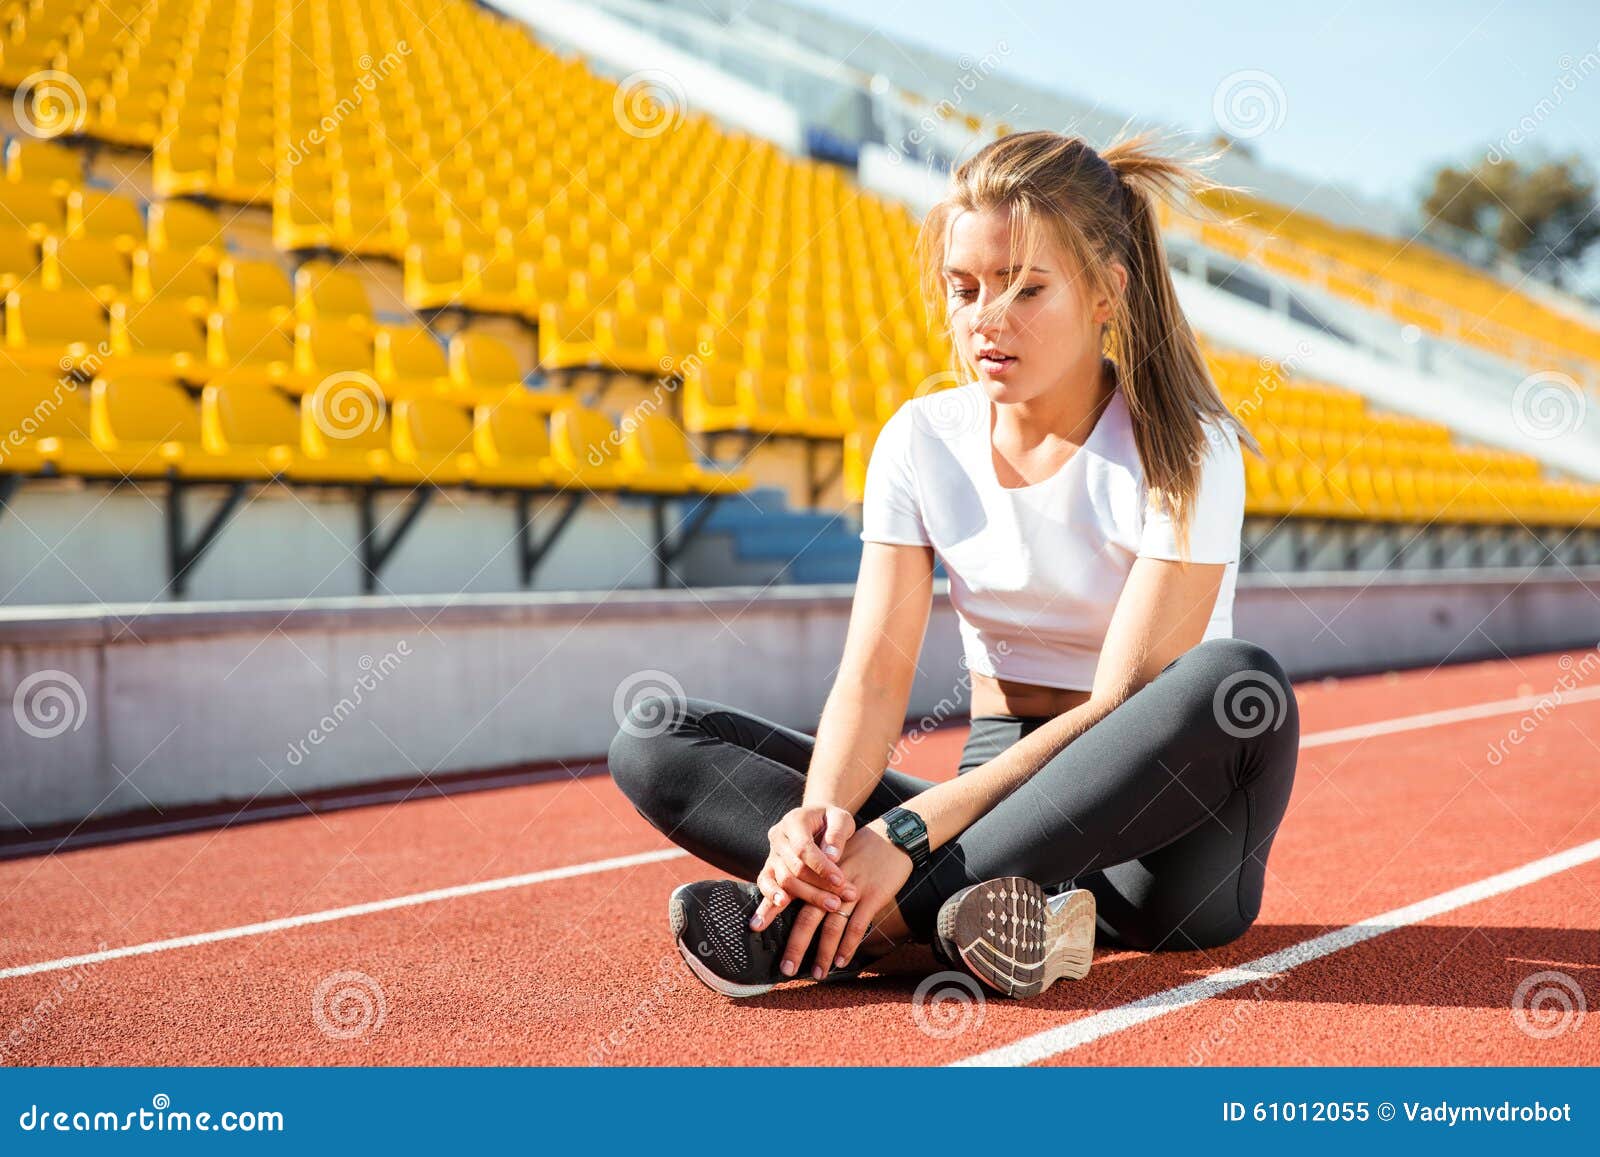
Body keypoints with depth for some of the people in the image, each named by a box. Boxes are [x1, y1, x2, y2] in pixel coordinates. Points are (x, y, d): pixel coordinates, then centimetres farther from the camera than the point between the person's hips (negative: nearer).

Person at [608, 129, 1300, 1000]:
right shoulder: (922, 440, 2)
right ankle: (981, 907, -34)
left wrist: (913, 829, -29)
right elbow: (874, 675, -7)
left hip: (1149, 837, -3)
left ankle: (889, 919, -34)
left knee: (1239, 681, -37)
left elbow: (1123, 706, -20)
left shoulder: (1185, 450, -11)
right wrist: (826, 811, -29)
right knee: (653, 742, -13)